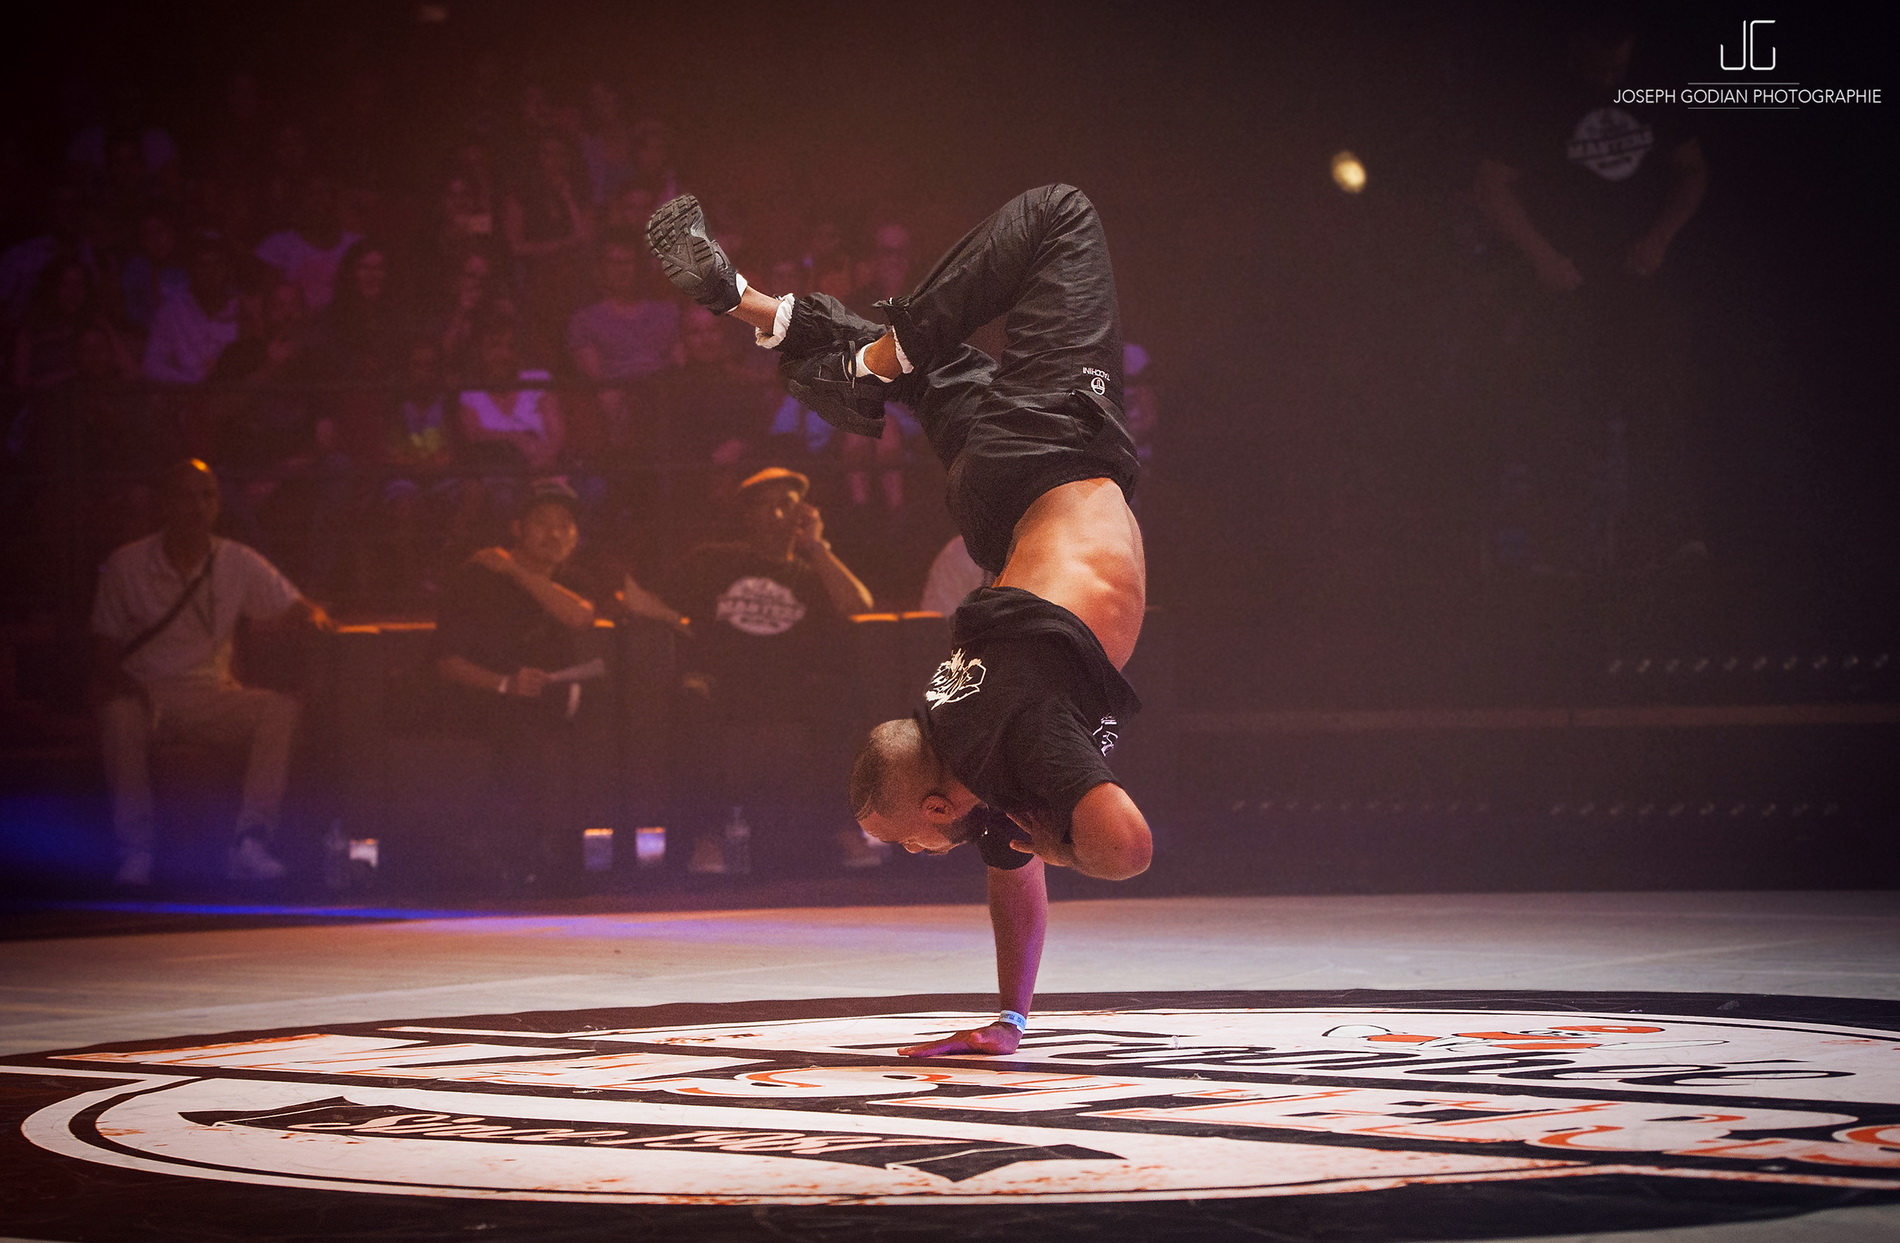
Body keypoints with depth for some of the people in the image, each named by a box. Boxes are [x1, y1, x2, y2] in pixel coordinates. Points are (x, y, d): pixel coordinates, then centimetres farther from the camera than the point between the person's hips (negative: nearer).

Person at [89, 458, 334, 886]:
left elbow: (296, 608, 6)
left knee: (282, 709, -25)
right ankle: (135, 848, -27)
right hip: (145, 693, -2)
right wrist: (124, 685, -21)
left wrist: (314, 619, -20)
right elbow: (103, 650, 1)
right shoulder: (125, 567, 0)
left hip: (210, 697, 2)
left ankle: (251, 844, -29)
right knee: (120, 715, -38)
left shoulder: (237, 562, 5)